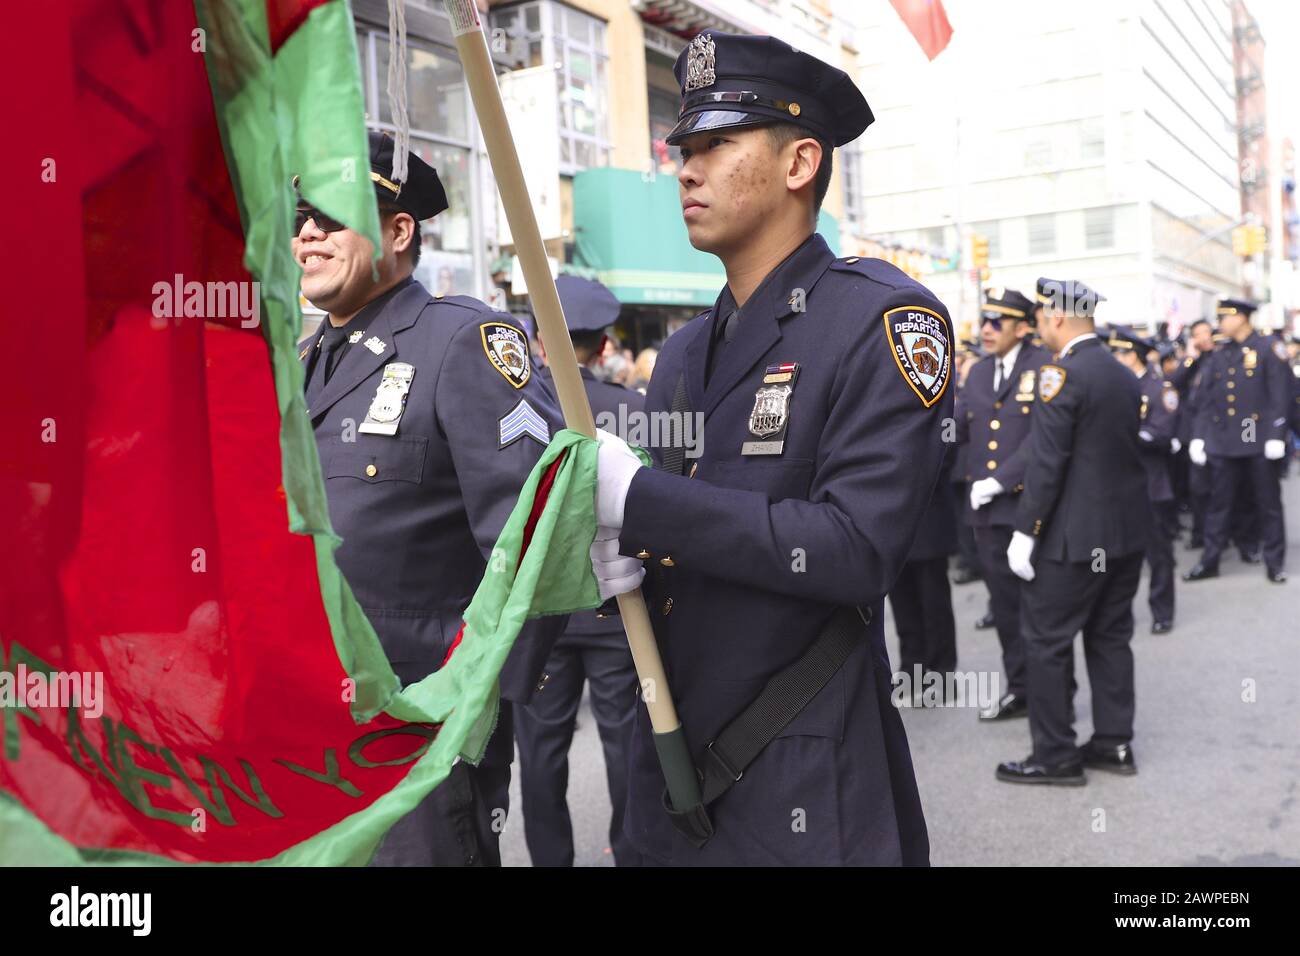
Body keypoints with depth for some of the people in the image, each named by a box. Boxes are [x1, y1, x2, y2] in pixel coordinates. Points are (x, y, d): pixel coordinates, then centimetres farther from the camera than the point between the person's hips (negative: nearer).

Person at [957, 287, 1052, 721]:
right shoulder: (979, 372, 13)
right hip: (988, 509, 6)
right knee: (1005, 600, 13)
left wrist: (999, 481, -18)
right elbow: (958, 426, 9)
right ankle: (1019, 688, 26)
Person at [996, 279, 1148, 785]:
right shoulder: (1126, 376, 10)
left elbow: (1046, 461, -20)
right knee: (1111, 637, 15)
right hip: (1126, 530, 9)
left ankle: (1055, 756, 7)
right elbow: (1129, 449, 13)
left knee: (1047, 640, 1)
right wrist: (1121, 509, 18)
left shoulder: (1061, 374, -16)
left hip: (1075, 535, -8)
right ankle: (1113, 742, 23)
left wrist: (1025, 531, -16)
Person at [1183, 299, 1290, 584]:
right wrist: (1198, 436, 3)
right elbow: (1207, 399, 10)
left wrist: (1276, 436, -16)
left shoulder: (1268, 350, -3)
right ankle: (1210, 560, 13)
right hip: (1223, 441, 5)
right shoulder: (1219, 356, 12)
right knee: (1219, 502, 7)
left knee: (1268, 503, 5)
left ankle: (1275, 561, 14)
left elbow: (1280, 395, -9)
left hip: (1258, 440, -5)